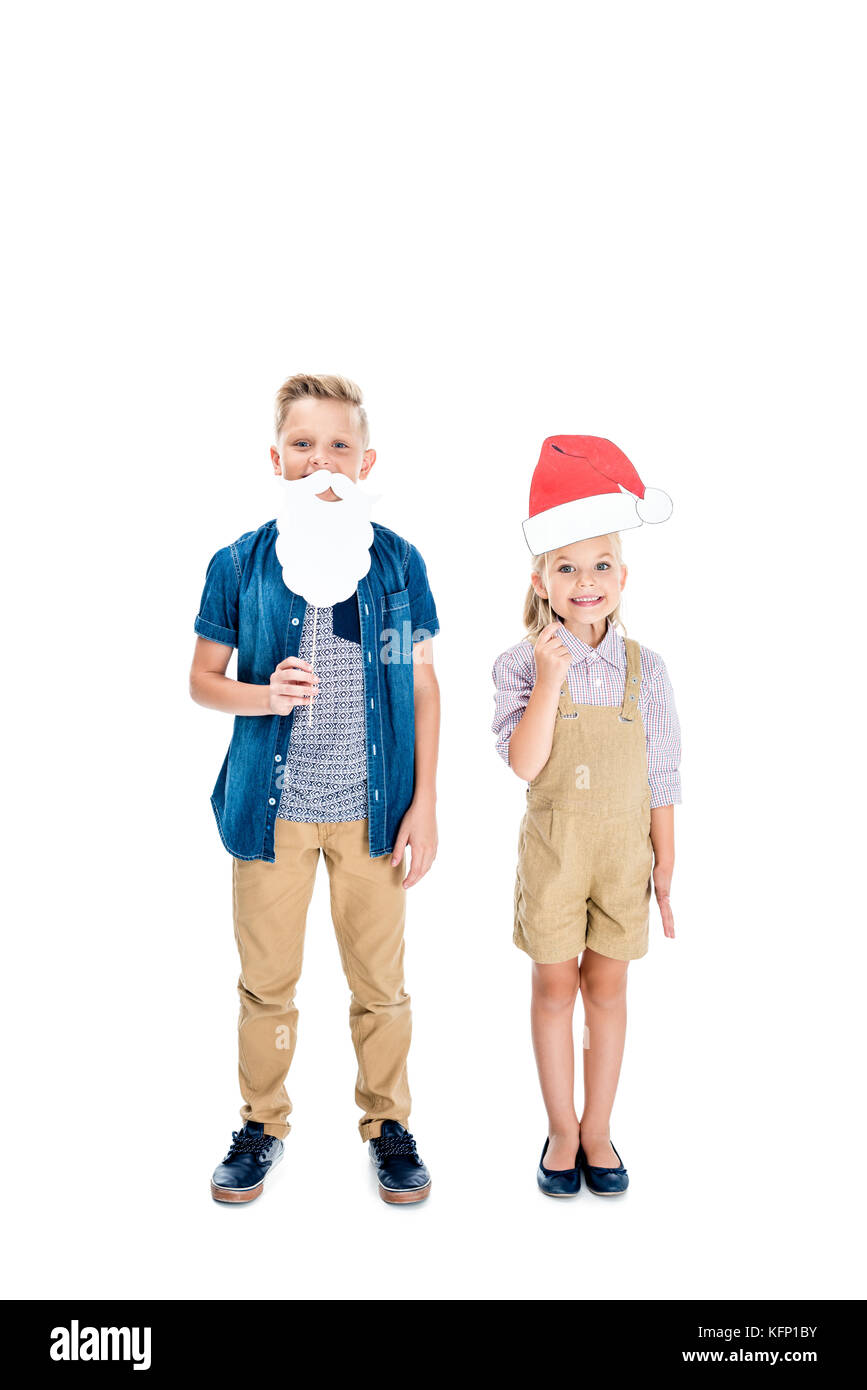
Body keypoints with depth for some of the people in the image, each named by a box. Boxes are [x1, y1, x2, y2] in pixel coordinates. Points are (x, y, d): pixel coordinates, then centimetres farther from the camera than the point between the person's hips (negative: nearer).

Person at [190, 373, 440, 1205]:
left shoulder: (398, 563, -1)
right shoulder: (240, 565, -2)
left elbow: (423, 688, 3)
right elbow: (202, 678, 6)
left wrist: (424, 805, -1)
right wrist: (260, 696, -17)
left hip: (373, 809, 0)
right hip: (271, 806, 0)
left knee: (380, 980, 12)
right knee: (266, 980, 13)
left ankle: (387, 1122, 33)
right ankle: (262, 1123, 35)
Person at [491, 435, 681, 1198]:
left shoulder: (645, 668, -3)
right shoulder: (522, 665, -8)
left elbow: (661, 773, 2)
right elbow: (524, 764, -18)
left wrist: (666, 861, 2)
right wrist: (547, 679, -25)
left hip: (624, 849, 1)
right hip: (553, 849, -1)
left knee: (607, 986, 11)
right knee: (554, 985, 10)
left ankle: (597, 1130, 28)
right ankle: (562, 1131, 27)